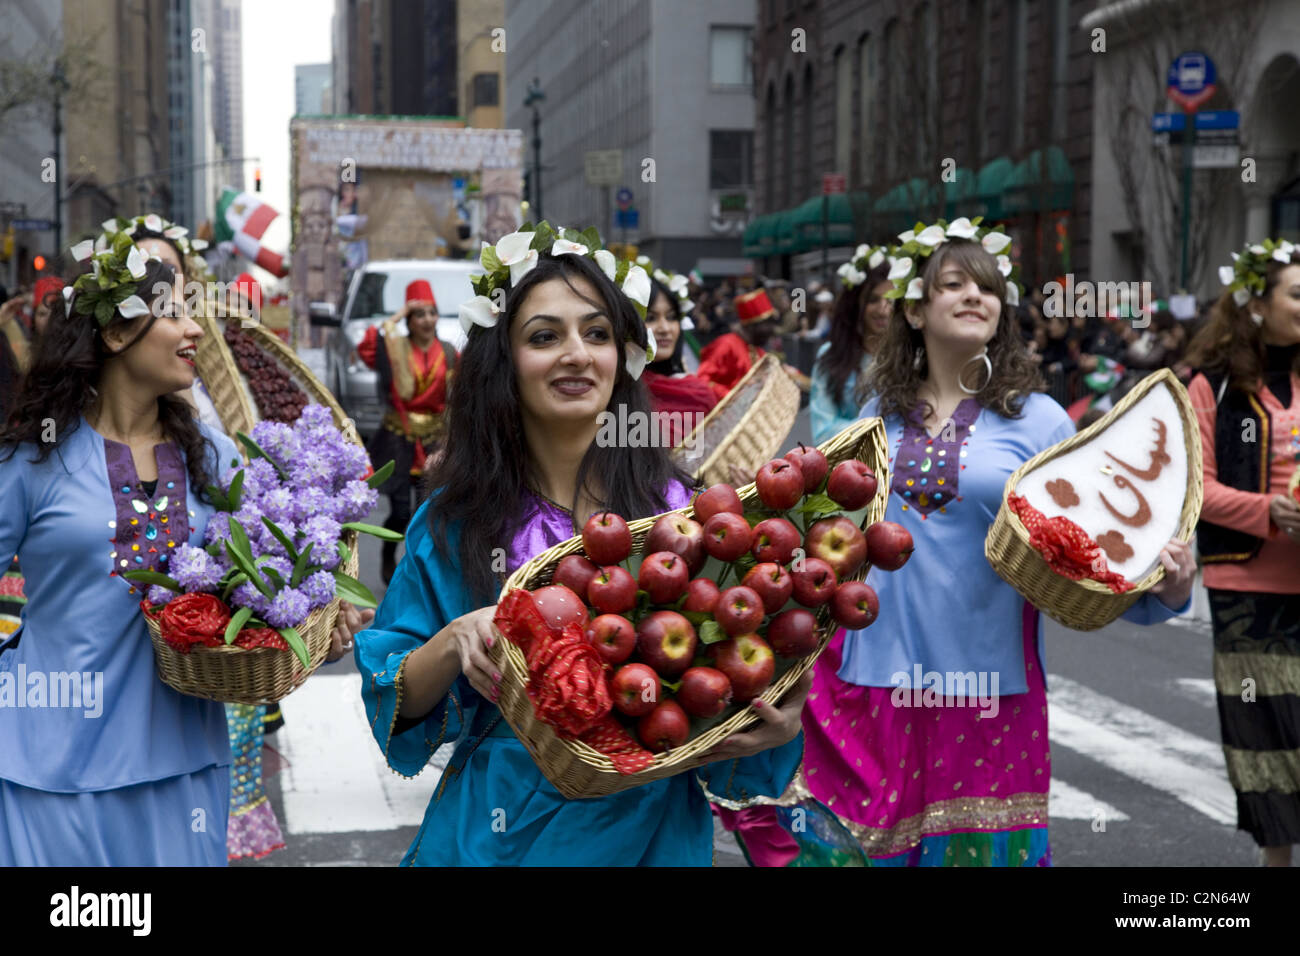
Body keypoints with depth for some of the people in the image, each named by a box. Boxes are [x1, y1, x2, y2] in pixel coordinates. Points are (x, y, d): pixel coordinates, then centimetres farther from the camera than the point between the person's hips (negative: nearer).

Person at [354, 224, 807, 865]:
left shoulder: (679, 512, -7)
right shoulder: (456, 521, -5)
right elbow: (394, 707, -3)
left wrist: (780, 725, -25)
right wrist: (452, 642, -22)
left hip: (655, 835, 0)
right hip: (496, 833, 0)